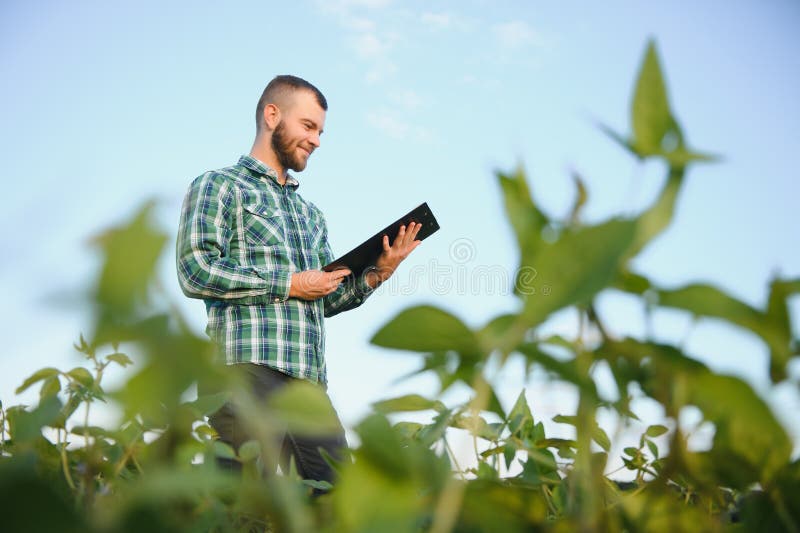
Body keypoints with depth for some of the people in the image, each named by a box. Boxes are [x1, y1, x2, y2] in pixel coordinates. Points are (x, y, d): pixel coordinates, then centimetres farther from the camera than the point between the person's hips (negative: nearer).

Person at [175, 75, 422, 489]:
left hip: (311, 380, 7)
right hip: (250, 369, -6)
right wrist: (288, 284, -9)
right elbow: (195, 271, -10)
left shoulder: (311, 214, 27)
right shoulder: (218, 186, 5)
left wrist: (376, 273, 6)